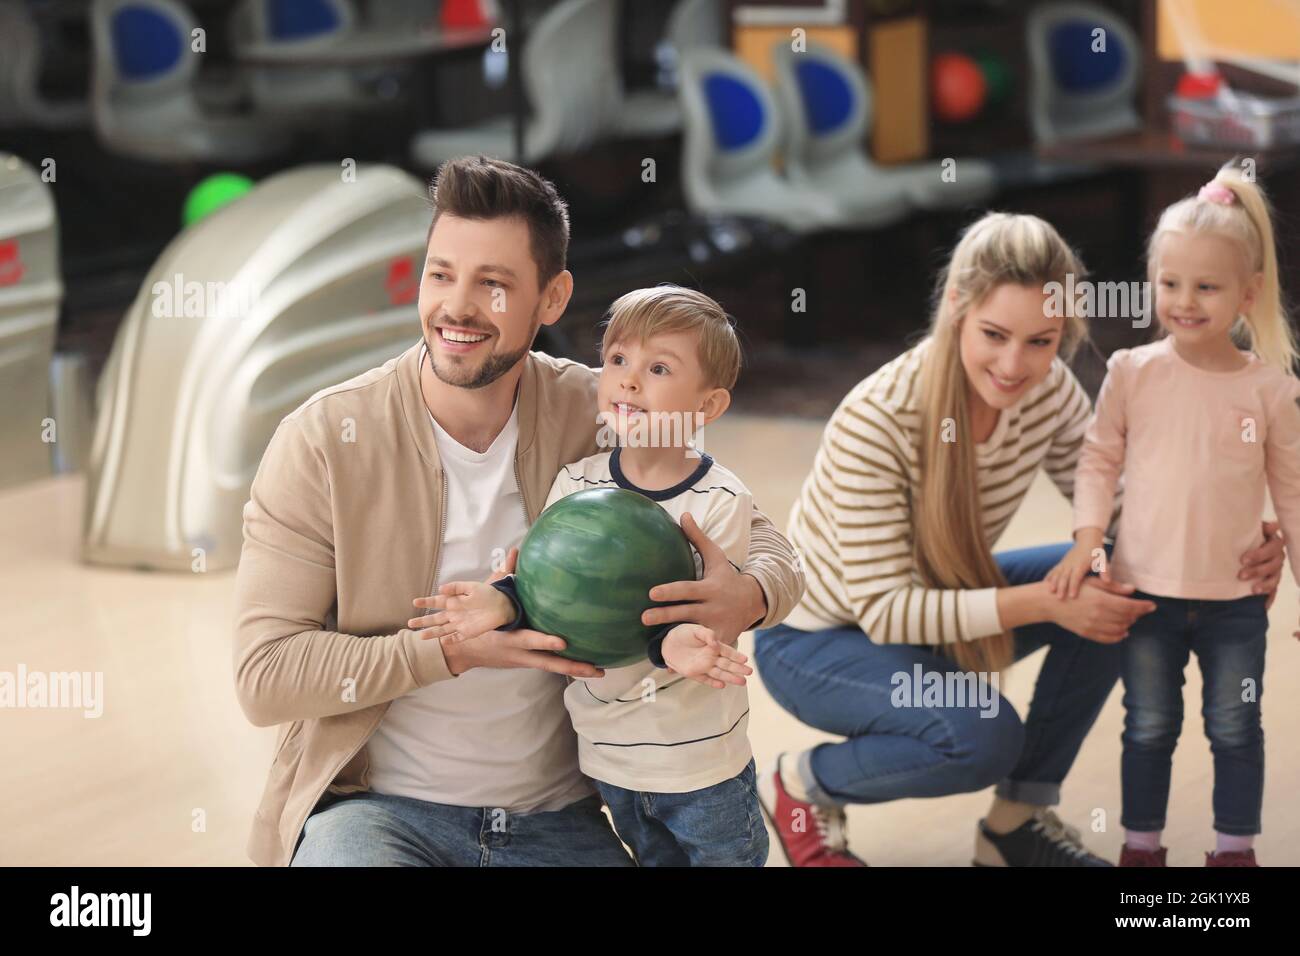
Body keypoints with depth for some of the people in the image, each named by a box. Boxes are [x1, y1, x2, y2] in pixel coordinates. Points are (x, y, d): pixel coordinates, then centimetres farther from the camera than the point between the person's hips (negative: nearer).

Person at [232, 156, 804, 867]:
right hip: (376, 805, -3)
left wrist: (749, 596, -18)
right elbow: (263, 676, -12)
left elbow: (760, 541, 6)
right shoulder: (322, 441, -9)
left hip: (560, 815, 3)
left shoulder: (594, 416, -2)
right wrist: (454, 649, -21)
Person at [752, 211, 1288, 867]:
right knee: (984, 735, -32)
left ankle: (1019, 820, 1)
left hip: (935, 602, 7)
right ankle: (800, 785, -2)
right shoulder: (874, 422, -33)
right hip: (815, 635, -7)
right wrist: (1045, 603, -37)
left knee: (1117, 583, -12)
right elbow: (883, 611, -32)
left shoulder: (1049, 392, -14)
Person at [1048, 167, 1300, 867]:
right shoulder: (1133, 373, -6)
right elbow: (1099, 458, 0)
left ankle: (1234, 848, 25)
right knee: (1149, 727, 11)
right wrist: (1087, 539, -12)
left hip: (1234, 598, 0)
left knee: (1235, 729, 11)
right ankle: (1141, 844, 25)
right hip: (1146, 591, 0)